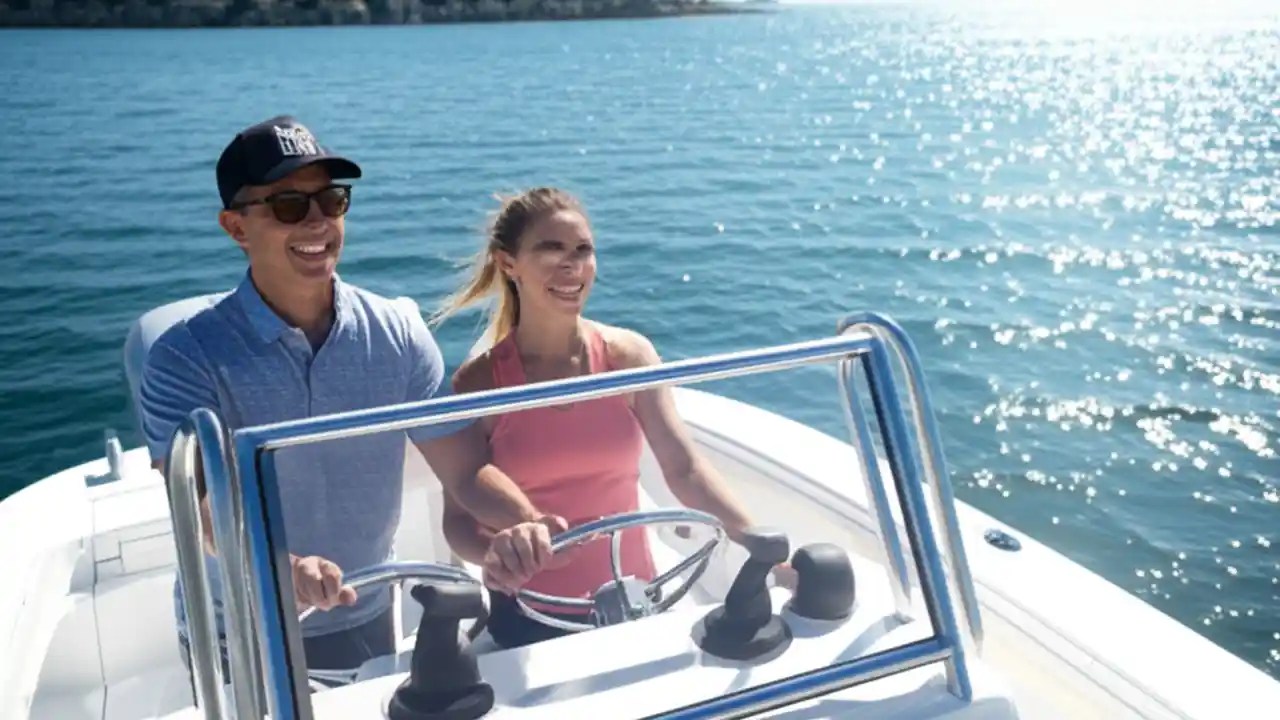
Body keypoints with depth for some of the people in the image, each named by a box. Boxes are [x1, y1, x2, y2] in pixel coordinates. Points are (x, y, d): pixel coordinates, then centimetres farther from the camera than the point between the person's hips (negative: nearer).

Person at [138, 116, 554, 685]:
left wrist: (529, 526, -31)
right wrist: (279, 567, -49)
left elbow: (466, 467, -11)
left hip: (366, 625, 3)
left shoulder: (398, 334, -9)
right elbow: (197, 500, -29)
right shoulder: (189, 357, -17)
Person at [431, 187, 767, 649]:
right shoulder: (478, 382, -11)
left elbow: (684, 468, -12)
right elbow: (458, 518, -14)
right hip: (530, 618, -2)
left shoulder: (628, 355, -6)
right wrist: (495, 551, -37)